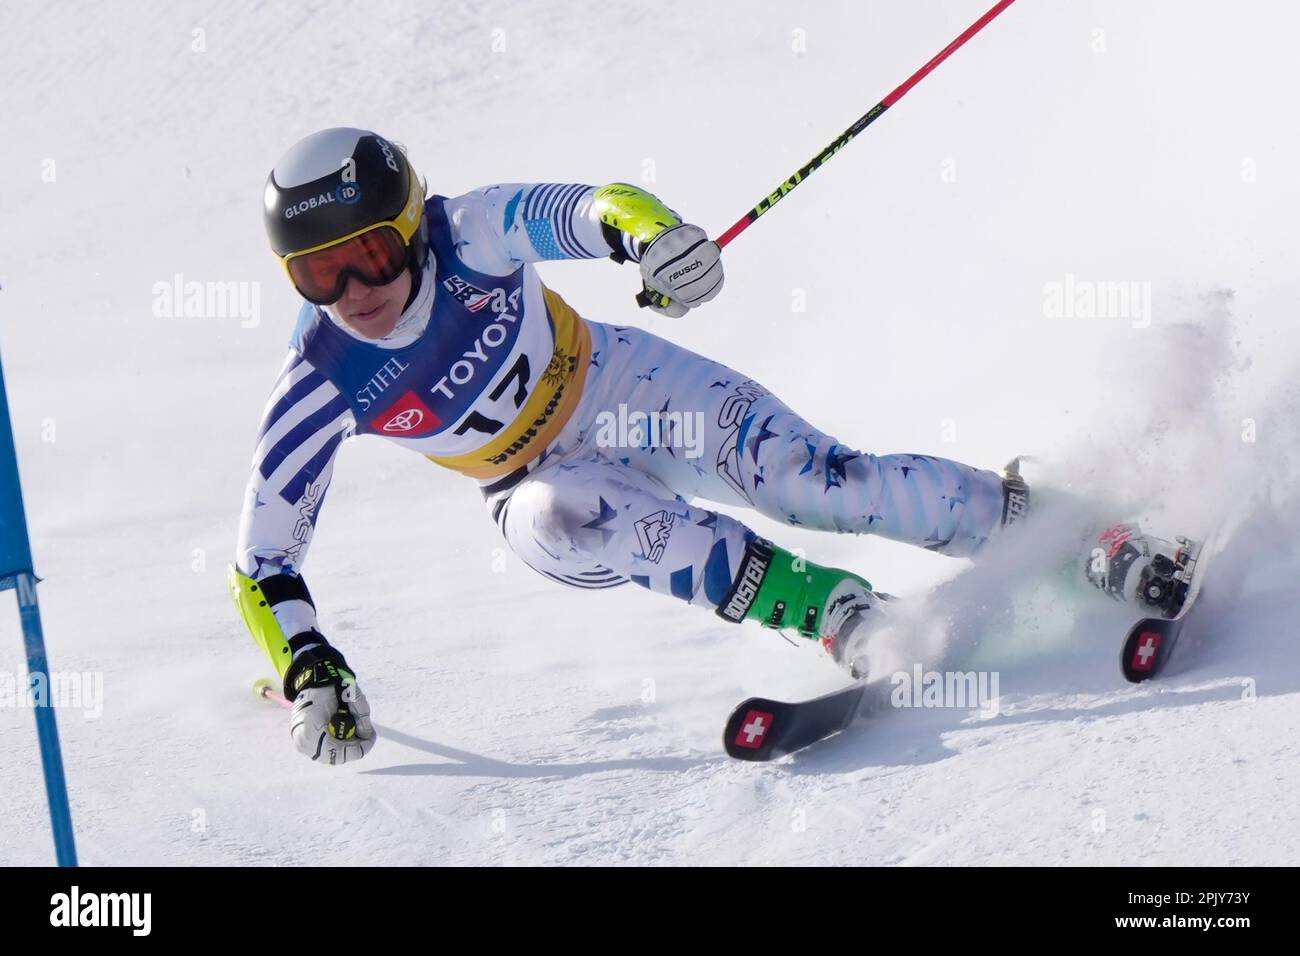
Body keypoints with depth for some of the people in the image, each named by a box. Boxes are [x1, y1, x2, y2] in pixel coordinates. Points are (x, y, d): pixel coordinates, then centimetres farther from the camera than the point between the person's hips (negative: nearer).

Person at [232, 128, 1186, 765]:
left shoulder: (469, 233, -24)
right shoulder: (321, 389, -21)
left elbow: (587, 208, -28)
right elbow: (262, 558, -16)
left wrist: (650, 231, -52)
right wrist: (310, 671, -31)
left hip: (623, 384, -1)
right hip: (545, 483, 1)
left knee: (807, 476, -22)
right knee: (567, 520, -35)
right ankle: (835, 610, -29)